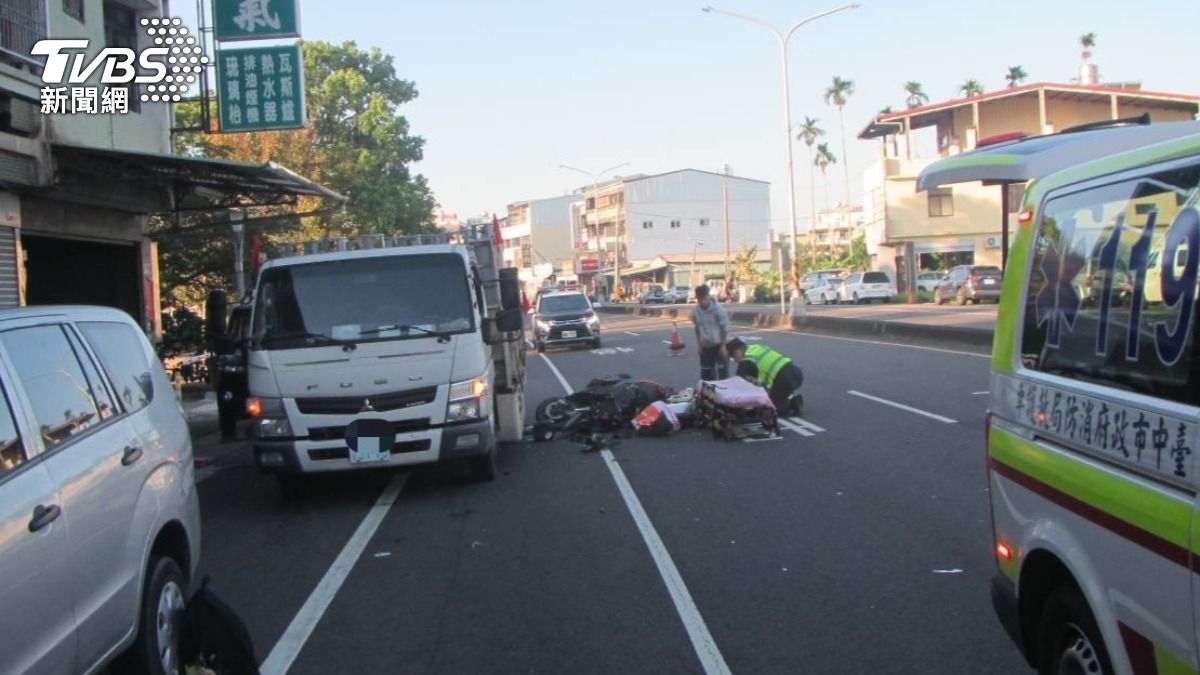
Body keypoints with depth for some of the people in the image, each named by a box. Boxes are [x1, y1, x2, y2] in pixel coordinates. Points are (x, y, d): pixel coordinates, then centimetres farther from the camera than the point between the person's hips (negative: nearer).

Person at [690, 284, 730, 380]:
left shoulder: (718, 308, -17)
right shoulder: (695, 310, -5)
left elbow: (725, 328, -12)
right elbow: (697, 329, 7)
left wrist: (723, 345, -13)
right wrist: (699, 345, 6)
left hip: (719, 344, -4)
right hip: (705, 346, 4)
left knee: (722, 371, -7)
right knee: (706, 372, 9)